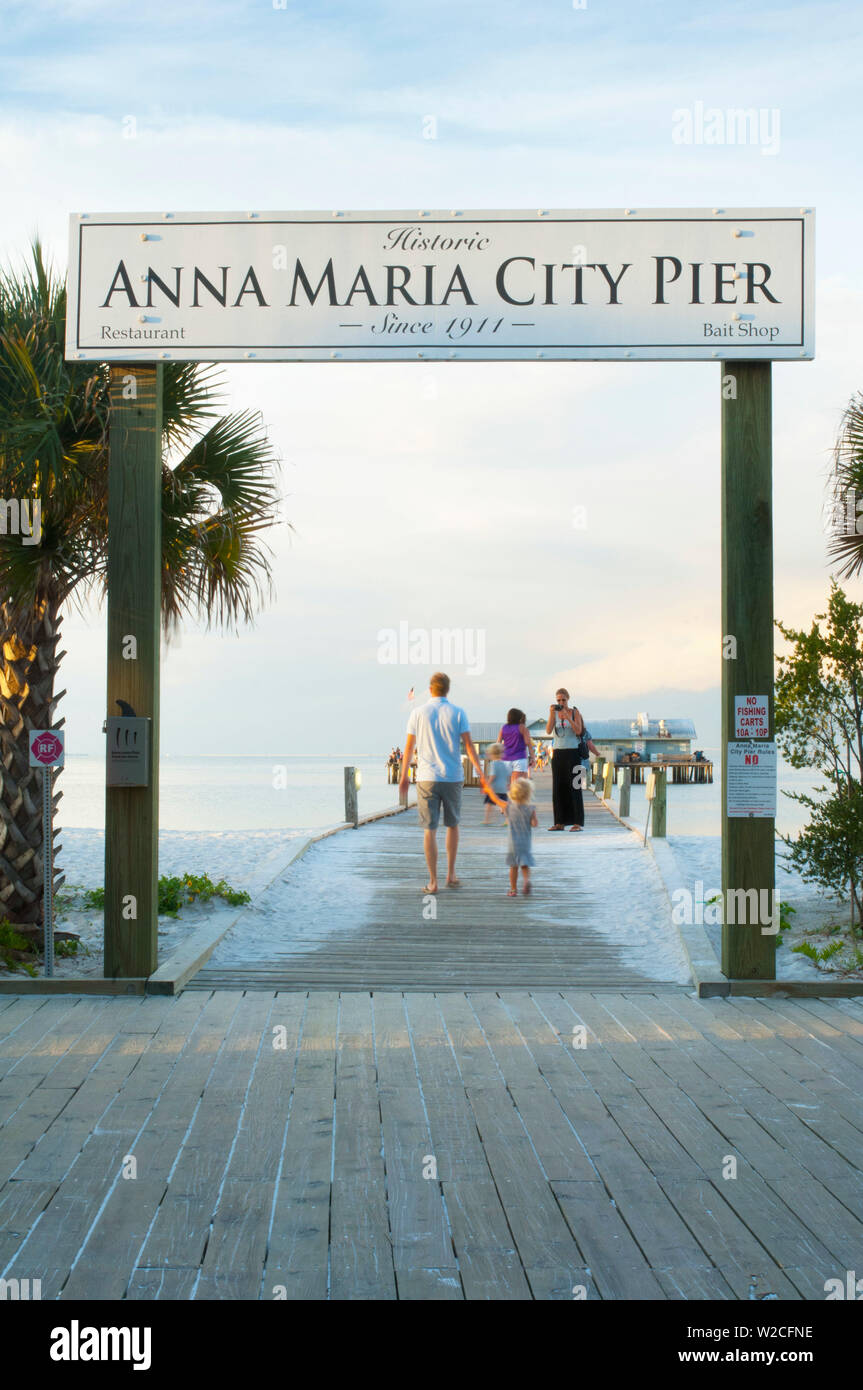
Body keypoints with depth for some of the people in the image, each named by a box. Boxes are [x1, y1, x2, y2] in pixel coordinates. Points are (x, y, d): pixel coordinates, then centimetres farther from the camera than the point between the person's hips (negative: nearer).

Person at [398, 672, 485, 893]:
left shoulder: (418, 712, 1)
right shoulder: (457, 713, 1)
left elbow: (409, 747, 3)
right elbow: (469, 745, -4)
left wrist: (403, 777, 12)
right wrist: (481, 775, -2)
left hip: (427, 778, -1)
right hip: (453, 777, 1)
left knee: (430, 830, 1)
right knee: (452, 825, 18)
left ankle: (433, 881, 0)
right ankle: (451, 875, 19)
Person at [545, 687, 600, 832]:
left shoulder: (575, 712, 0)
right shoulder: (554, 714, 7)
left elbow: (578, 731, -12)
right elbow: (548, 731, -8)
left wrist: (567, 717, -21)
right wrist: (551, 714, -17)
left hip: (572, 753, -3)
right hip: (558, 754, 3)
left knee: (574, 787, -6)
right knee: (558, 788, 3)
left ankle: (578, 823, -6)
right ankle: (560, 822, 7)